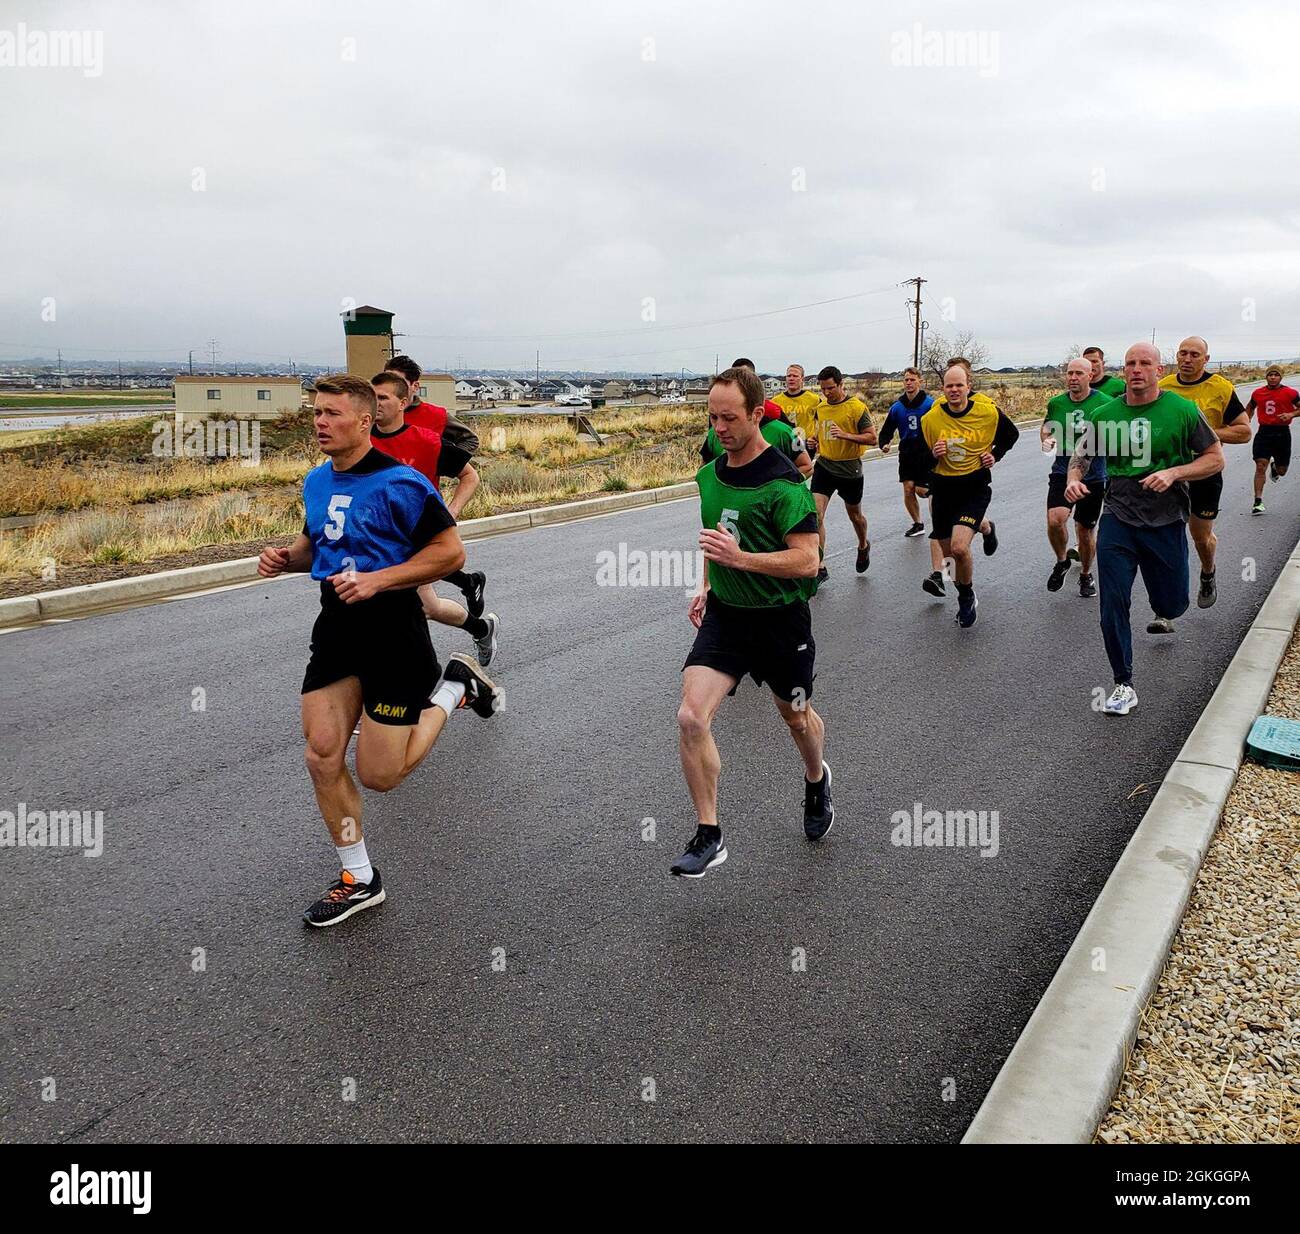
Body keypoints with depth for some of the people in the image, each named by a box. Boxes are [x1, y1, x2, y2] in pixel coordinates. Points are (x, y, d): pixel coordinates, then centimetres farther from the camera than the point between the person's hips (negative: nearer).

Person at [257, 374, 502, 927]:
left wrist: (377, 580, -21)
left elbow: (451, 551, -15)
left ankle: (455, 686, 21)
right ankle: (358, 879, 18)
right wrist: (286, 557, 2)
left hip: (392, 628, -7)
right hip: (336, 626, 7)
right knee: (322, 757, 1)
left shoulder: (399, 482, -16)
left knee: (378, 776, -1)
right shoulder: (316, 481, 8)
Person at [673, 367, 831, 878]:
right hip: (724, 614, 5)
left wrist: (739, 557, -33)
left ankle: (817, 779, 54)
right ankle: (708, 836, 0)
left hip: (780, 619, -4)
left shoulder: (783, 482, -20)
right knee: (691, 717, -14)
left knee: (796, 717, 18)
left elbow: (807, 561, -23)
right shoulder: (709, 475, 3)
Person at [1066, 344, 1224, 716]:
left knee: (1173, 603, 11)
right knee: (1113, 605, -8)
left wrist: (1173, 473, -16)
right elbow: (1081, 454, 15)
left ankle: (1162, 613, 52)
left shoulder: (1182, 410, -4)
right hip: (1118, 519, 1)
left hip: (1166, 520, 0)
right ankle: (1124, 685, 4)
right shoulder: (1104, 414, 1)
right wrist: (1073, 479, -8)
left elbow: (1215, 459, 0)